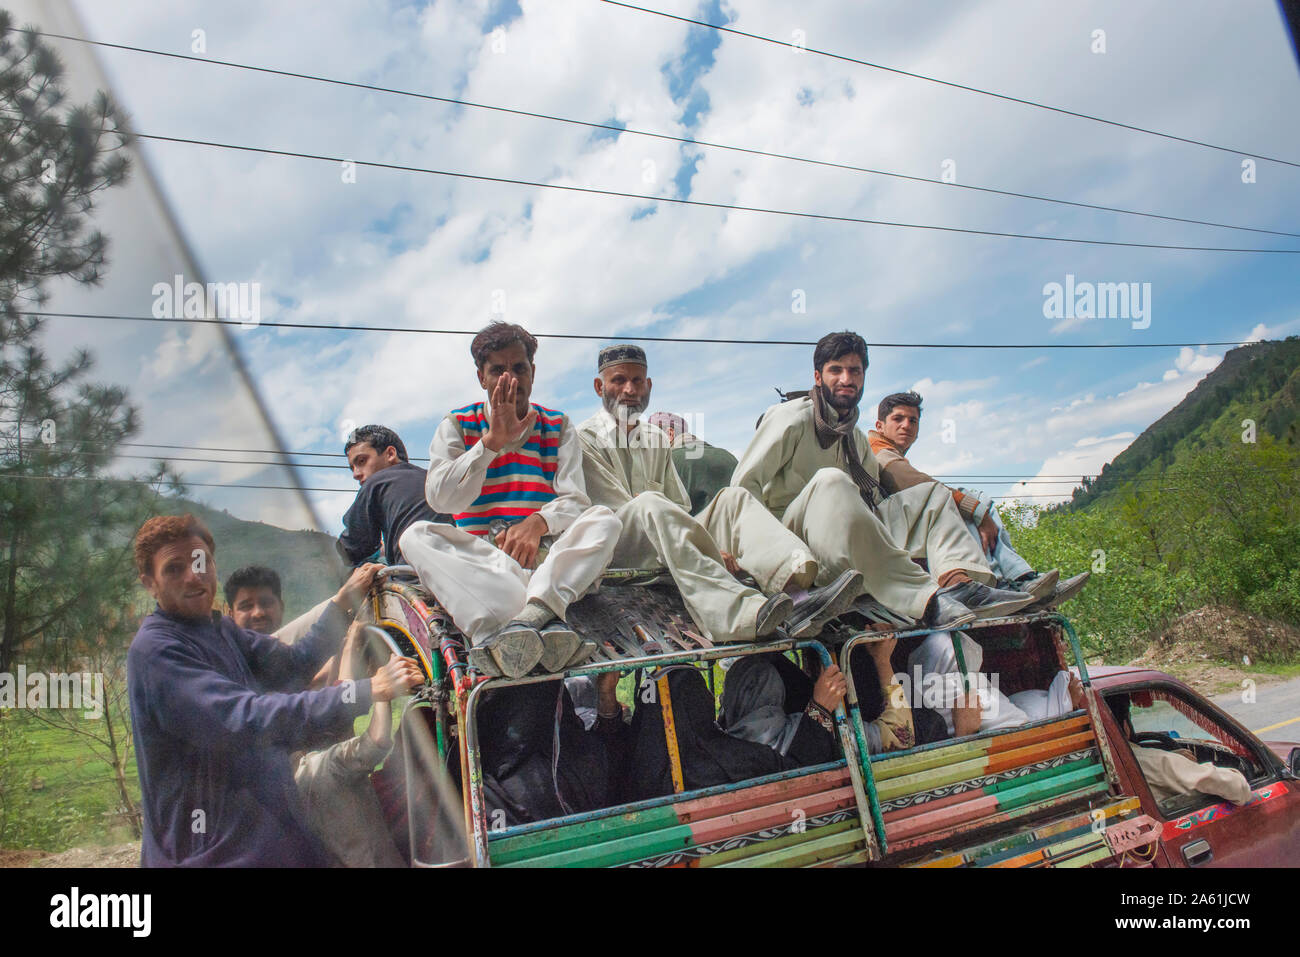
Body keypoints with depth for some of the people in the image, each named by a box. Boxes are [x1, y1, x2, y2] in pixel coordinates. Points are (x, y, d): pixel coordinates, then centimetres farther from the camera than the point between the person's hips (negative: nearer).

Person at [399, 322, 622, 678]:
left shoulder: (559, 427, 13)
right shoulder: (457, 425, 11)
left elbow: (574, 501, 0)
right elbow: (440, 499, -6)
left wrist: (539, 522, -23)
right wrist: (492, 441, -16)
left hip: (547, 555, 1)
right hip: (478, 559, 0)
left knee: (604, 520, -25)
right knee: (417, 535, -30)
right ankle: (546, 624, -51)